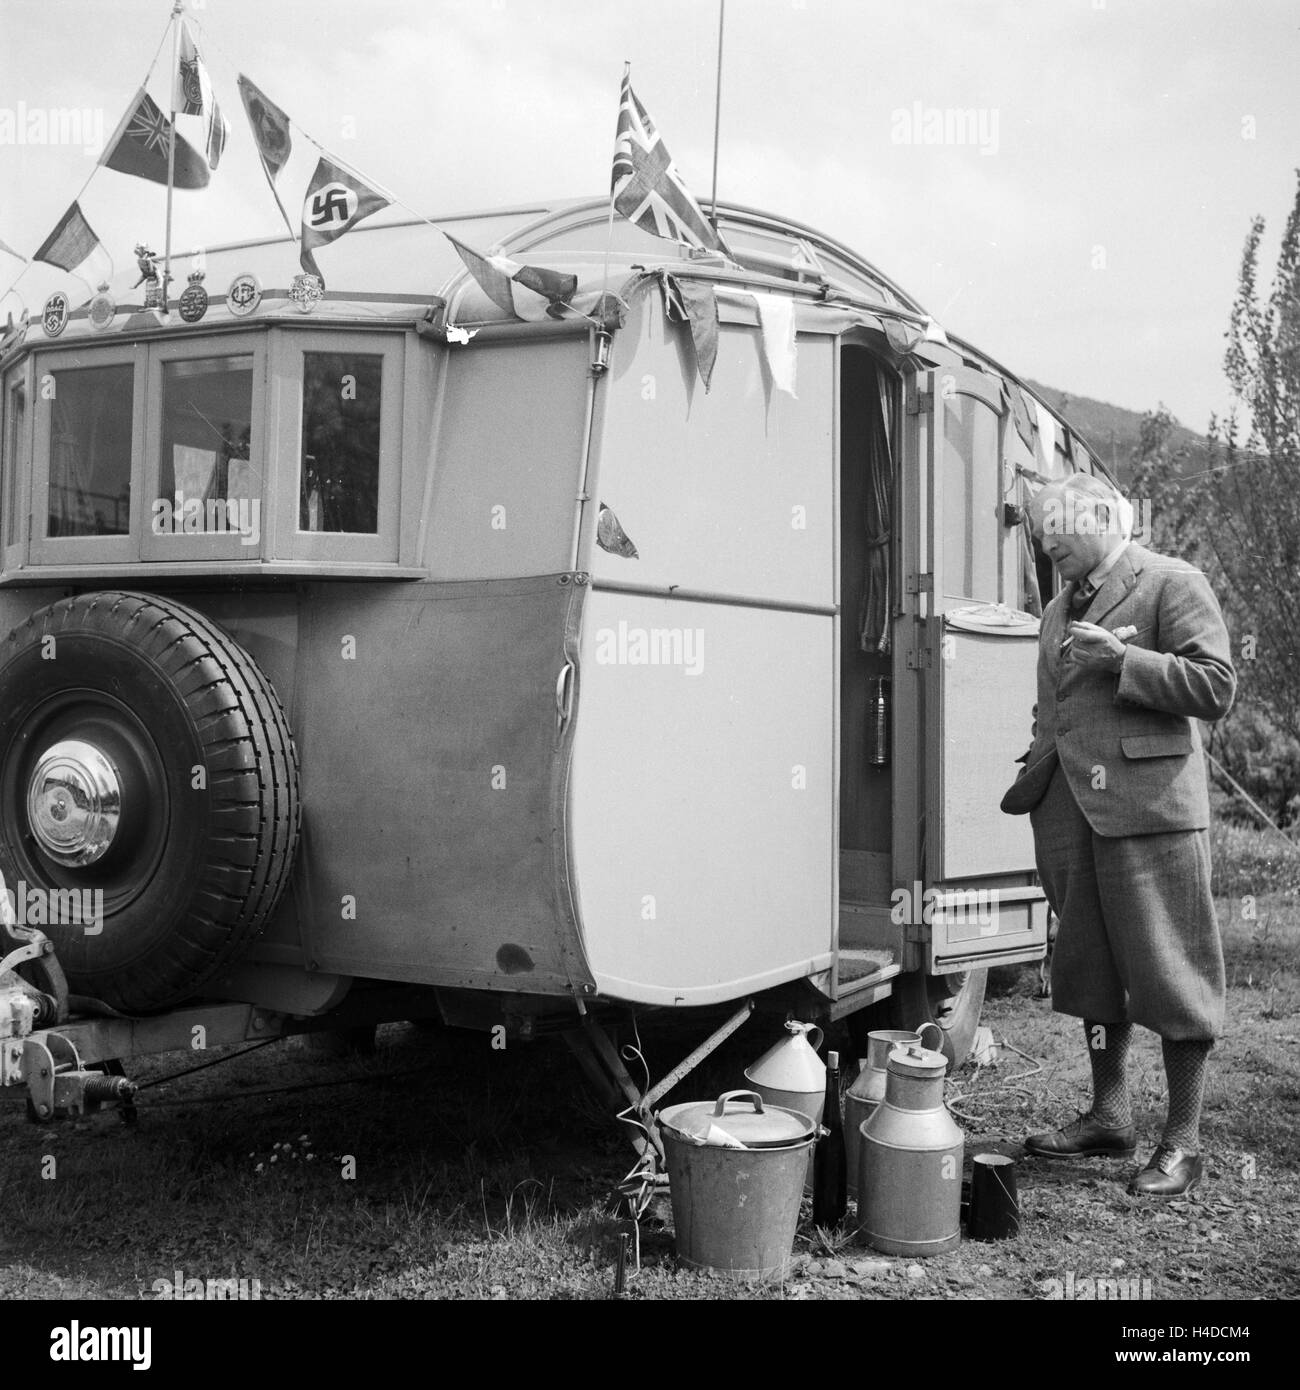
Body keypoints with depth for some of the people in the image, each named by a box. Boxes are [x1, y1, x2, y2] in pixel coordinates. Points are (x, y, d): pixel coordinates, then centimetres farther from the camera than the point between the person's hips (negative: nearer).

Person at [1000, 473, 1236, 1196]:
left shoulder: (1172, 583, -1)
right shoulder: (1060, 608, 22)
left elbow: (1217, 687, -11)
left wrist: (1120, 659, -16)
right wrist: (1016, 795, 17)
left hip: (1150, 804, -7)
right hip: (1072, 811, 8)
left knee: (1171, 968, -2)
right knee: (1090, 966, 12)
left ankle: (1183, 1142, 6)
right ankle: (1109, 1116, 24)